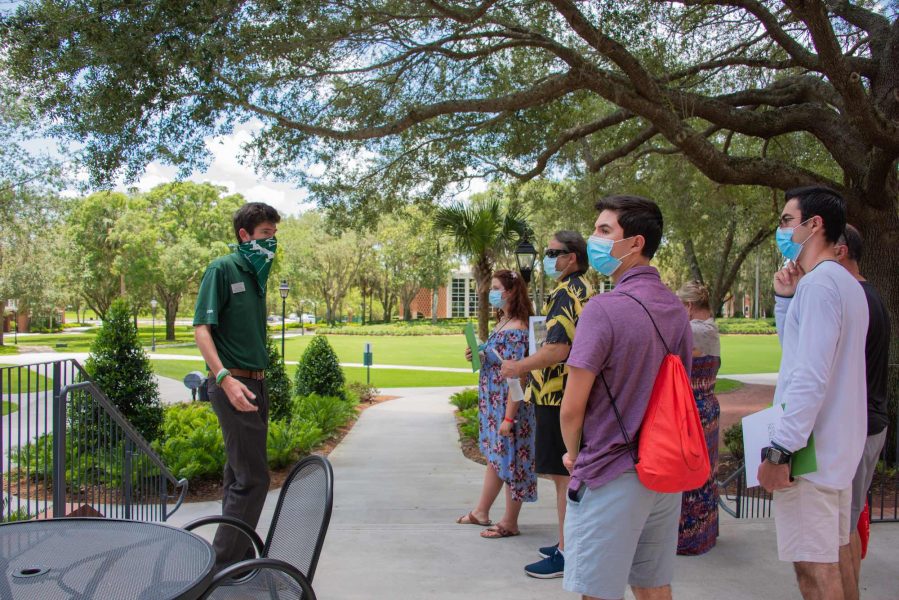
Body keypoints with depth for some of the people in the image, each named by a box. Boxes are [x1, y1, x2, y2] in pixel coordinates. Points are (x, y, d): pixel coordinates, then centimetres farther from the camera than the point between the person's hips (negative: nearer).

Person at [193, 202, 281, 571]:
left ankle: (240, 553, 26)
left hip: (254, 384, 9)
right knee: (253, 478, -8)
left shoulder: (255, 274, 15)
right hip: (233, 384, -9)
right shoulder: (223, 269, -9)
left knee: (239, 474, 15)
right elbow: (201, 328, -16)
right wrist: (224, 378, -28)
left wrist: (260, 379, 16)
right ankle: (224, 563, 2)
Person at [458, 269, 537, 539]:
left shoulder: (517, 330, -19)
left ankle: (510, 523, 15)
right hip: (493, 404, 9)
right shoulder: (502, 323, 9)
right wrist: (476, 356, 2)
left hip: (508, 405, -9)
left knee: (510, 461, 3)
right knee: (495, 458, 19)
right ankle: (481, 512, 32)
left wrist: (509, 418, -22)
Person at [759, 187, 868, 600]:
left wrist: (780, 450, -23)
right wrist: (785, 298, 11)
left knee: (813, 565, -4)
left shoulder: (818, 282, -17)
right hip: (838, 449, 10)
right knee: (836, 554, 19)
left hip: (810, 452, -10)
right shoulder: (847, 283, 15)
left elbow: (810, 376, -24)